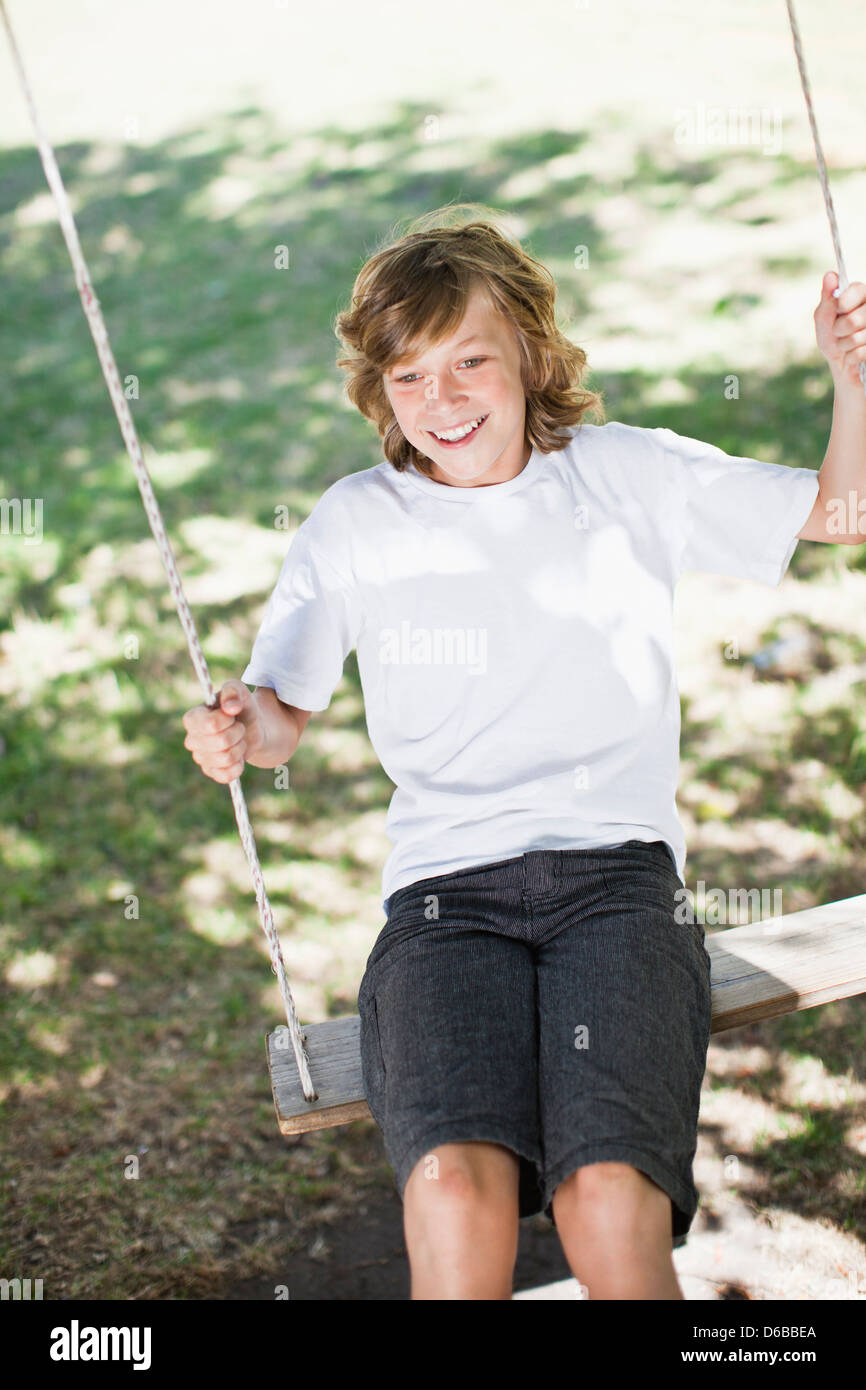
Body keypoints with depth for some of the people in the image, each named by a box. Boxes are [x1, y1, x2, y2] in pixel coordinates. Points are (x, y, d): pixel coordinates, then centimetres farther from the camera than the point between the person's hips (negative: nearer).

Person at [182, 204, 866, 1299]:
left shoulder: (632, 474, 12)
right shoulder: (352, 526, 12)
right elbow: (283, 712, 18)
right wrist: (237, 730, -6)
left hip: (617, 870, 0)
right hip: (444, 887, 1)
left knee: (610, 1197, -27)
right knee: (455, 1191, -29)